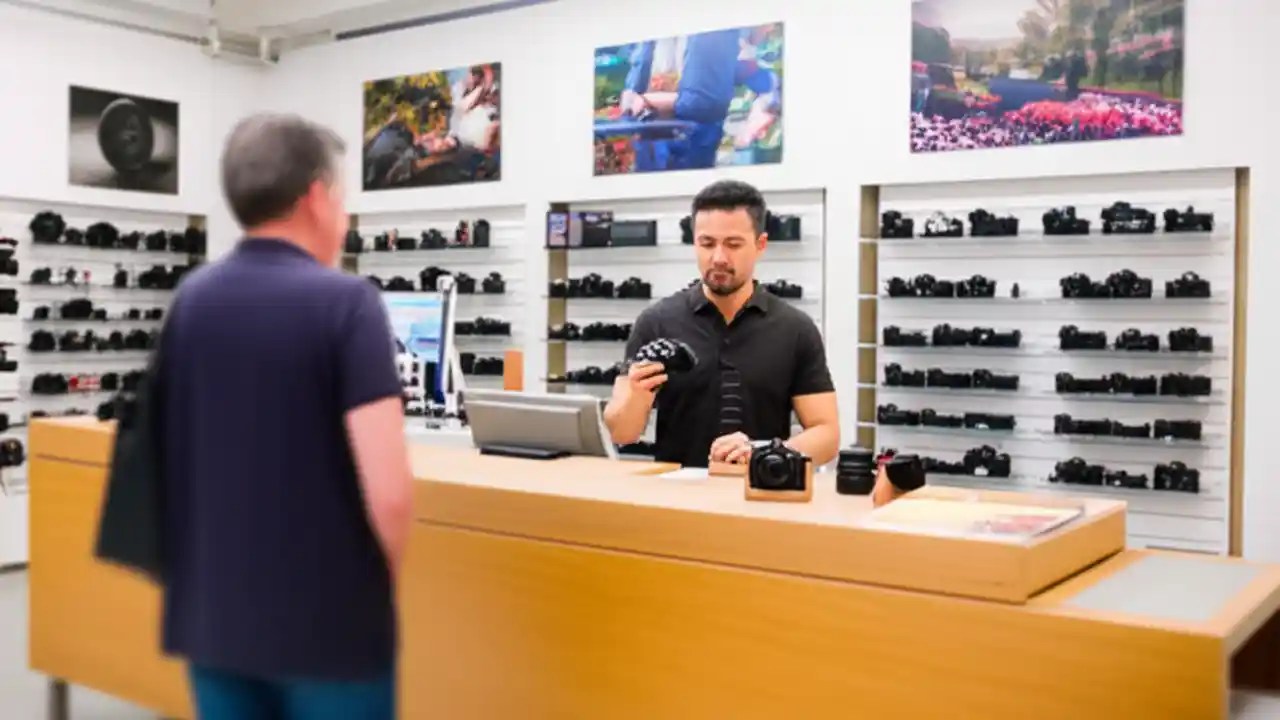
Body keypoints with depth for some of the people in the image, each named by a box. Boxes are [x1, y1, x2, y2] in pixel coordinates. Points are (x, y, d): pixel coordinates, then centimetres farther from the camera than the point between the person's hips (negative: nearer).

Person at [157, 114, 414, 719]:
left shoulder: (188, 300, 4)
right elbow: (387, 491, -21)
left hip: (211, 613, 6)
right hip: (329, 622, -5)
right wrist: (388, 573, -3)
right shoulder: (345, 302, -15)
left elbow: (166, 457, 12)